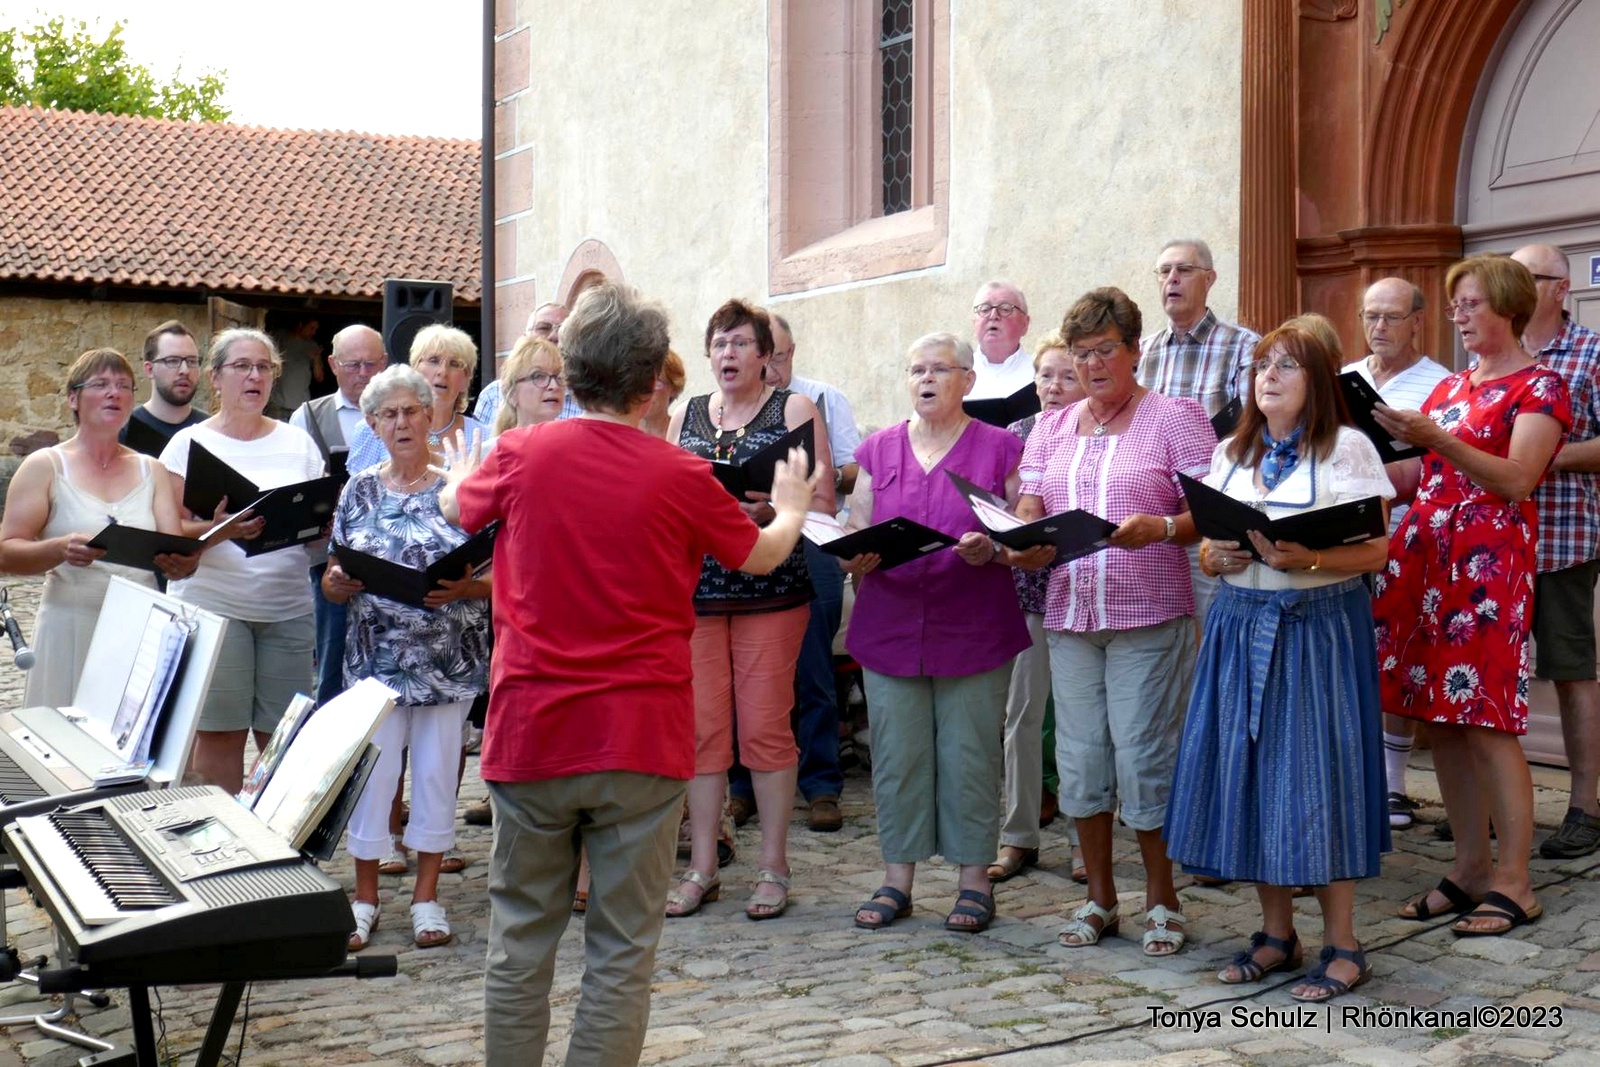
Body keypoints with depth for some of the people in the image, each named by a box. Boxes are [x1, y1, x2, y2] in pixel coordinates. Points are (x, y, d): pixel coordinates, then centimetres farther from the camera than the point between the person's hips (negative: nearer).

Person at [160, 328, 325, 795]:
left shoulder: (298, 442, 13)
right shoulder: (189, 442, 5)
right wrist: (217, 529, -21)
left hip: (288, 608, 2)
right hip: (213, 604, -2)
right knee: (219, 734, -4)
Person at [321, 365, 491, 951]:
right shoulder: (359, 491, 7)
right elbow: (333, 578, 9)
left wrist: (466, 588, -19)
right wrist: (338, 582, -13)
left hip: (449, 658, -1)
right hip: (376, 657, 1)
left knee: (437, 772, 5)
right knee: (372, 773, 1)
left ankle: (427, 895, 18)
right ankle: (365, 897, 15)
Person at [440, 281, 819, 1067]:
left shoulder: (522, 456, -3)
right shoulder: (681, 477, -7)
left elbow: (456, 507, 20)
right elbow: (760, 556, 12)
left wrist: (461, 473, 45)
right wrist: (792, 508, 34)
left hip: (531, 733, 2)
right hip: (641, 737, -2)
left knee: (520, 939, 13)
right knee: (622, 950, 5)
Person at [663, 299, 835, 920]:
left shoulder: (794, 411, 3)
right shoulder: (684, 417, 14)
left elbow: (822, 503, -3)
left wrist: (767, 511, -20)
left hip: (770, 589, -3)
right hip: (695, 587, 3)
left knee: (765, 725, -1)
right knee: (703, 726, 4)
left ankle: (774, 868, 10)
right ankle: (701, 868, 13)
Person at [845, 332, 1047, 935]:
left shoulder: (1000, 449, 4)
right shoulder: (877, 452, 12)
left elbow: (1038, 545, 0)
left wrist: (993, 551, -18)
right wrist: (857, 558, -11)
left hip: (974, 632, -2)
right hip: (890, 629, 3)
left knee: (970, 757, 1)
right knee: (896, 755, 4)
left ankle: (974, 883, 12)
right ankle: (897, 881, 14)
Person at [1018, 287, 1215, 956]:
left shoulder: (1175, 417, 1)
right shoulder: (1051, 428, 16)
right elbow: (1027, 512, 11)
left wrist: (1160, 529, -24)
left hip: (1150, 614, -5)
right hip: (1069, 614, 5)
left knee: (1143, 755, -4)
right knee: (1080, 754, 6)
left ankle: (1161, 899, 12)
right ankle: (1099, 898, 20)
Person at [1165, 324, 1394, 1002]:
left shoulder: (1347, 448, -2)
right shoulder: (1231, 454, 14)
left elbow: (1375, 549, -8)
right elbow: (1208, 544, 16)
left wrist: (1307, 559, -23)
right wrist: (1214, 558, -6)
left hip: (1320, 625, -5)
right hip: (1240, 624, 5)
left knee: (1316, 770, -6)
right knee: (1248, 770, 5)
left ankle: (1341, 945, 4)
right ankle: (1277, 933, 18)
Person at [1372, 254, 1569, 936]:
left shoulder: (1539, 386, -1)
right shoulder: (1449, 387, 20)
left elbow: (1517, 479, -14)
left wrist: (1436, 439, -23)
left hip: (1490, 559, -7)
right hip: (1424, 553, 7)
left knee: (1486, 722, -9)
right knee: (1441, 719, 6)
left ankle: (1514, 882, -3)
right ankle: (1471, 867, 14)